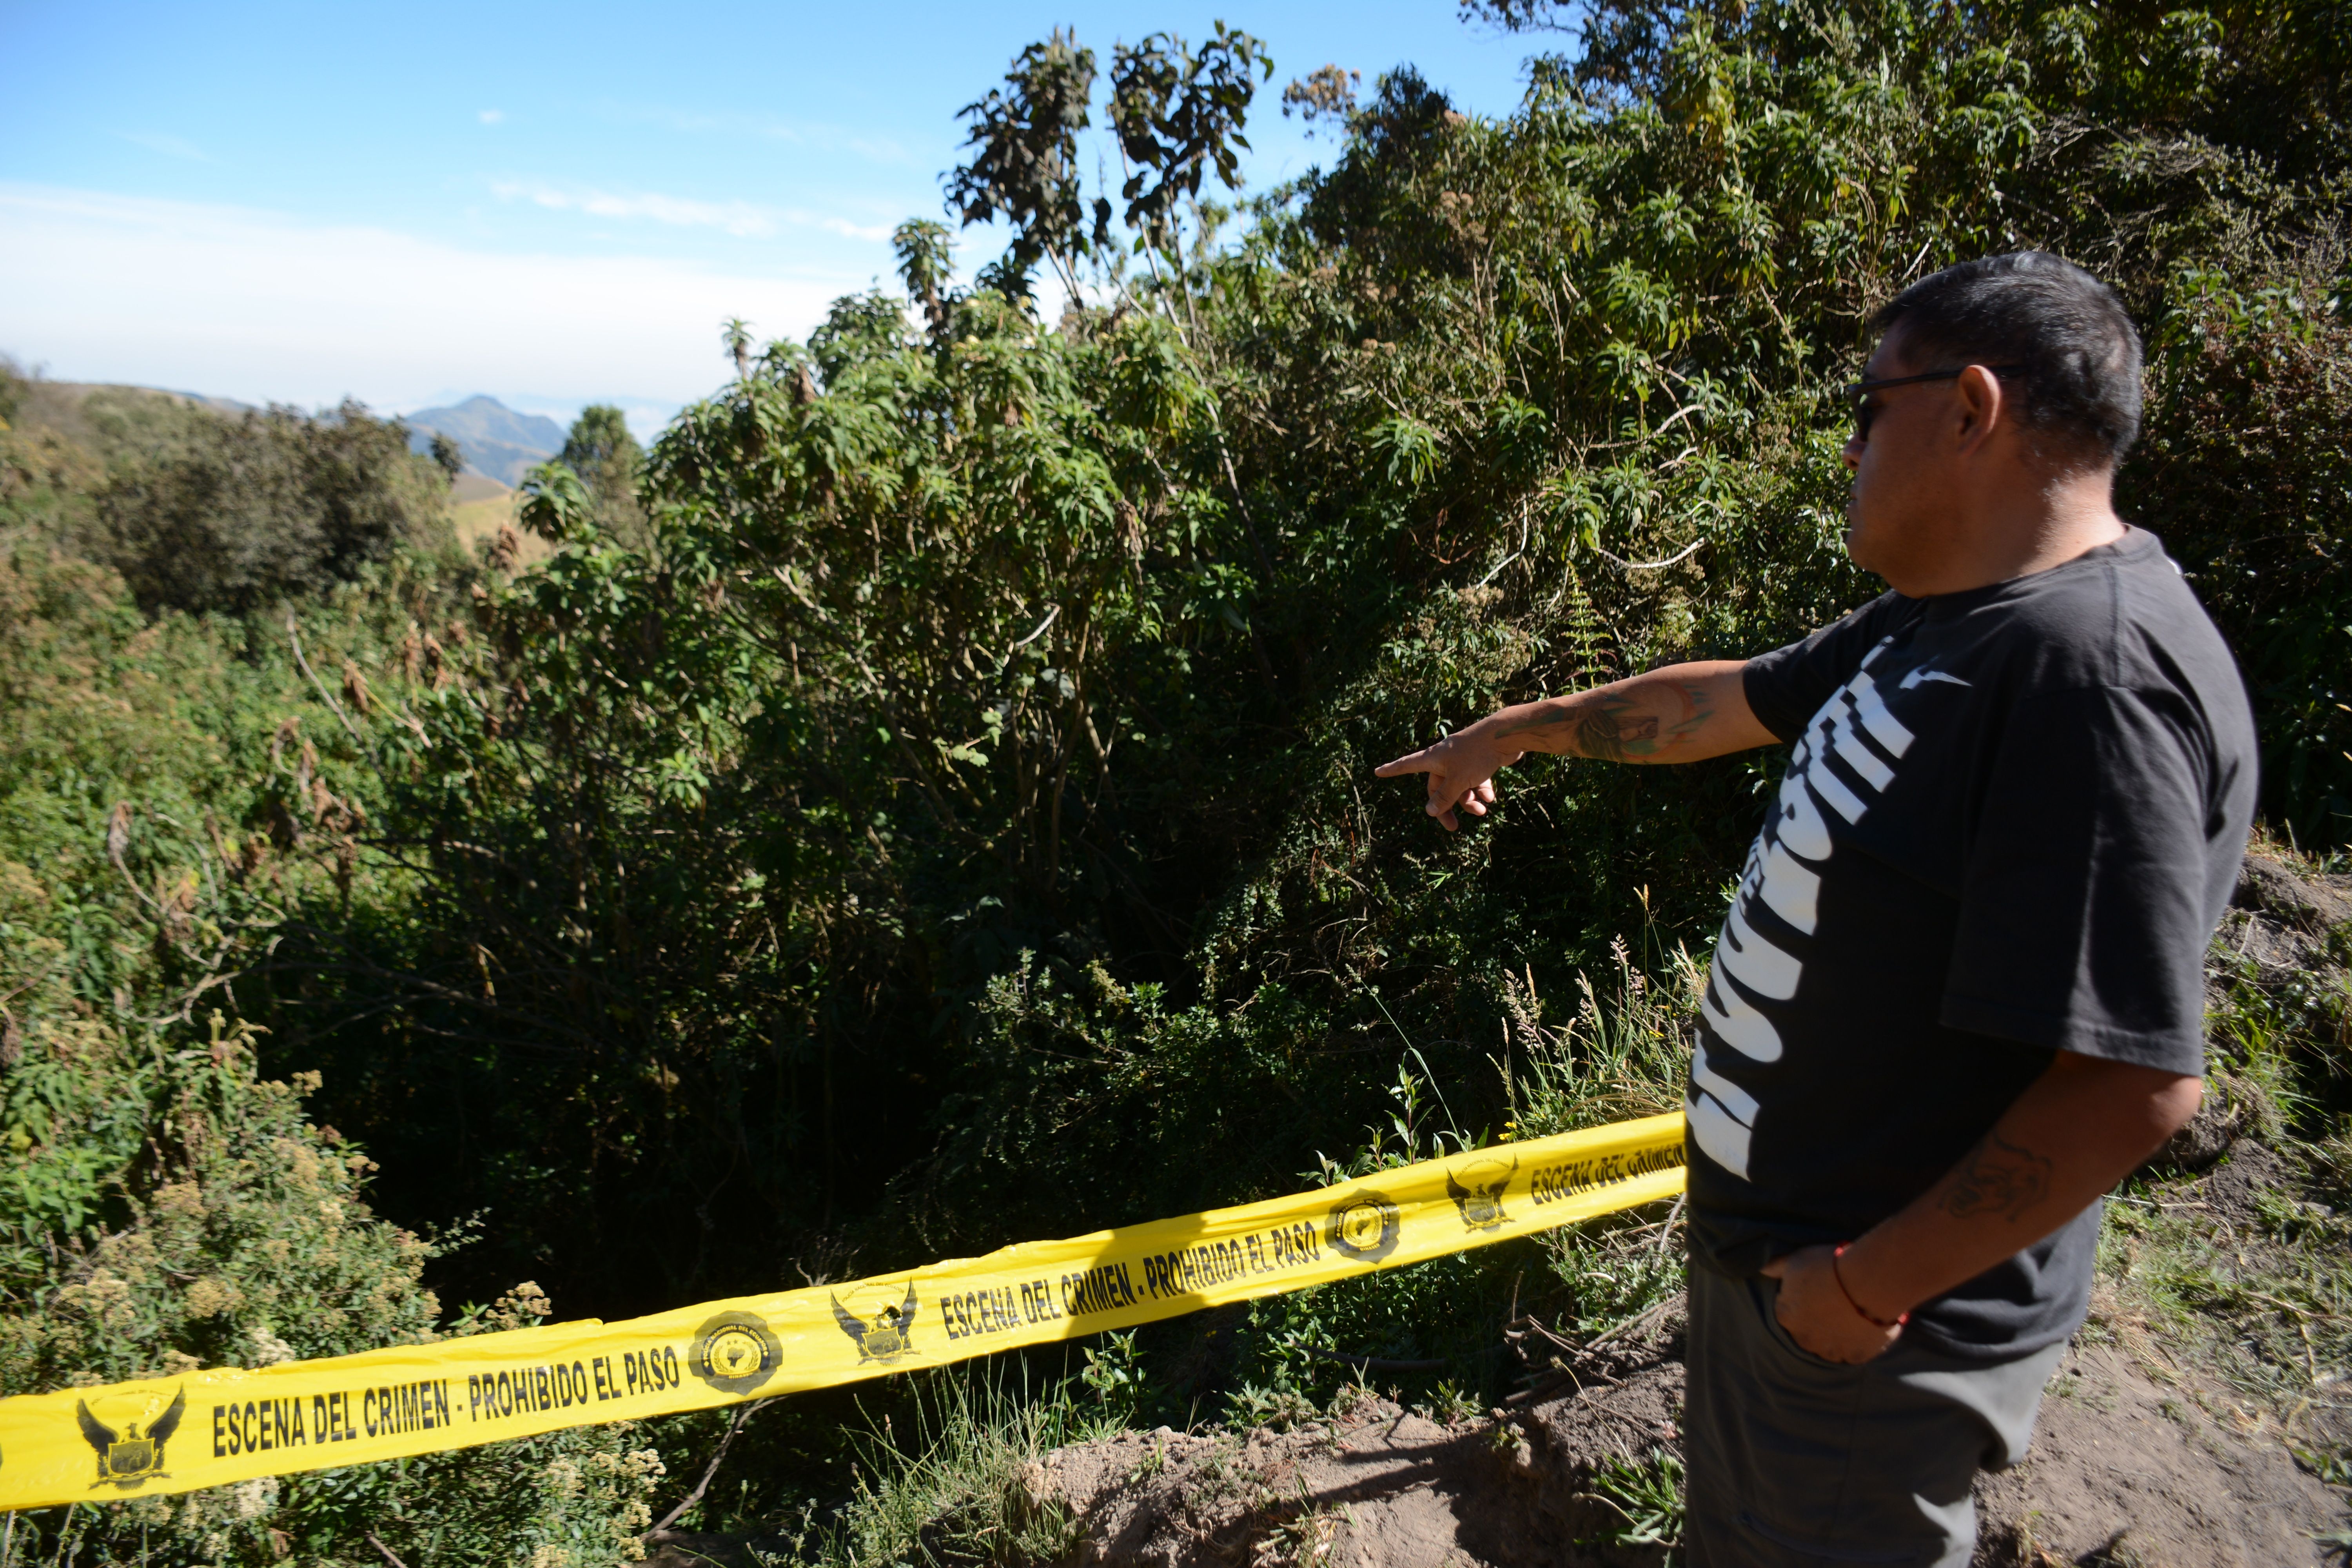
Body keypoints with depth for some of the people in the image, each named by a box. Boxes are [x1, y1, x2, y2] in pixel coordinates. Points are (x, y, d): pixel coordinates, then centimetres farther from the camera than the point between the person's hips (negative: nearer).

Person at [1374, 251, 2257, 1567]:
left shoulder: (2098, 676, -28)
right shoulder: (1936, 622, 3)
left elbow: (2136, 1083, -30)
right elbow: (1723, 699, 17)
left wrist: (1868, 1287, -21)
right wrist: (1511, 732, 27)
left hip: (1874, 1321, -8)